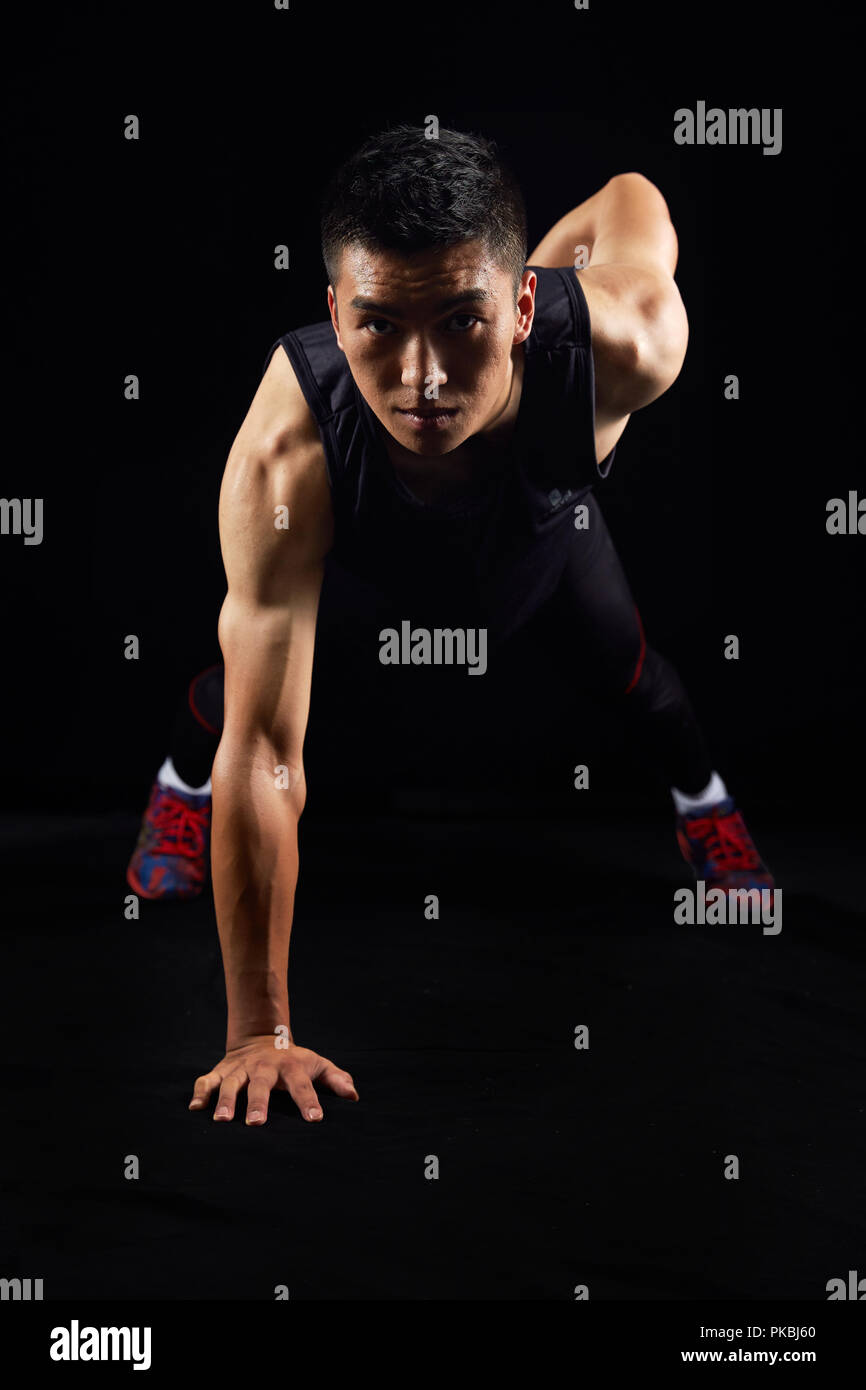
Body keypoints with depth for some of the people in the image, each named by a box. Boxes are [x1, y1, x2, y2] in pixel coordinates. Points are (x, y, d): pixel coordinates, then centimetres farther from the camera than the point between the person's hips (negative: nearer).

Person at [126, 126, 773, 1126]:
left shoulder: (624, 345, -47)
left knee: (624, 668, 15)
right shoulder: (281, 462, -49)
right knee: (240, 684, 9)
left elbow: (631, 196, -21)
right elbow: (267, 753, -45)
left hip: (548, 524, 1)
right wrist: (259, 1033, -41)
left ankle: (700, 792, 50)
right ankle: (184, 777, 47)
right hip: (361, 543, -1)